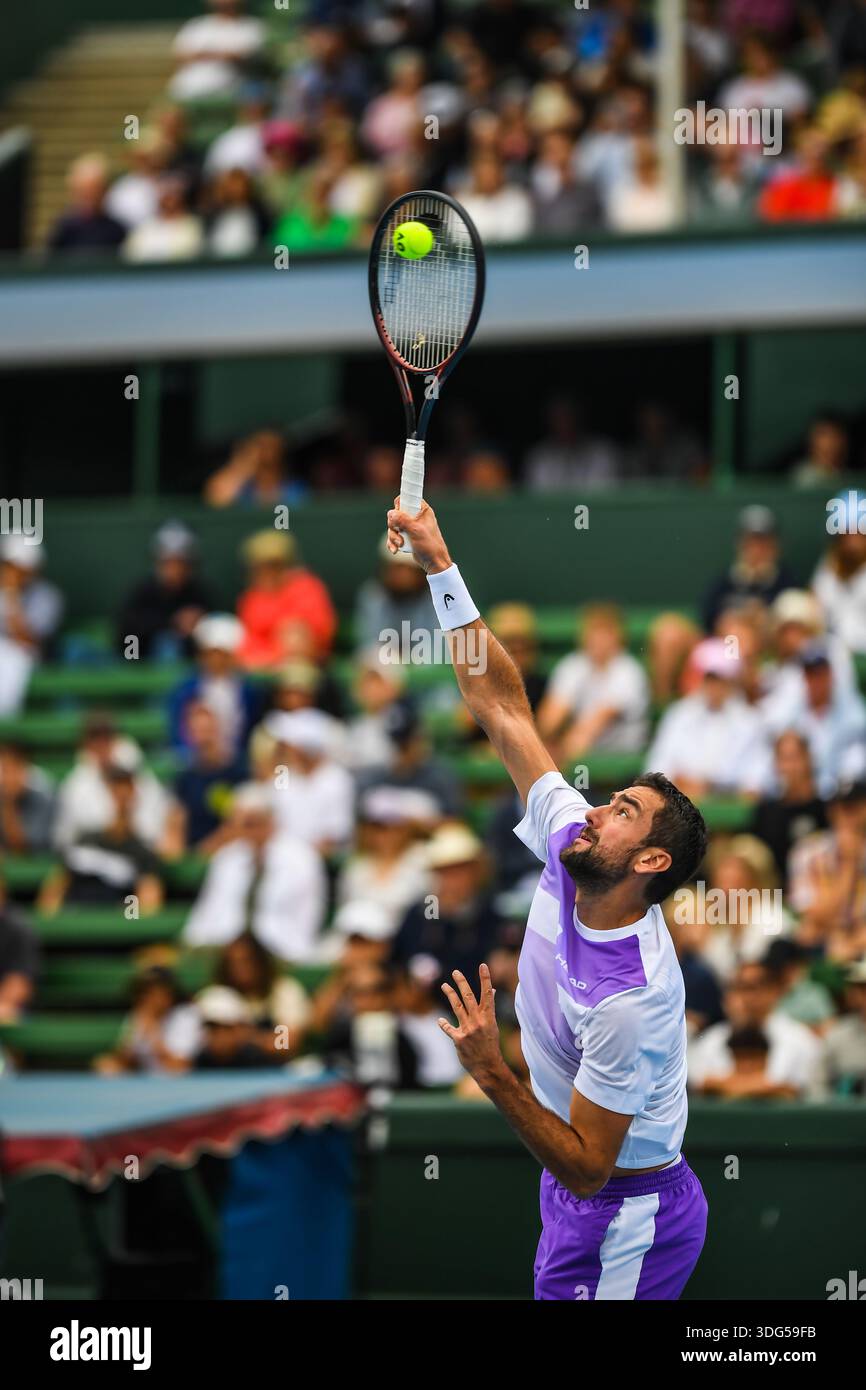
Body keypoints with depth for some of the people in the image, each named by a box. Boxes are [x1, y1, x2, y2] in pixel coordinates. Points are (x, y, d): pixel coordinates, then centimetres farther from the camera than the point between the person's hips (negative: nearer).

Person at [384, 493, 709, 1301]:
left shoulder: (632, 996, -28)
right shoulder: (568, 845, -7)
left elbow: (584, 1166, -26)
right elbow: (503, 707, -3)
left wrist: (491, 1074, -36)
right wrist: (439, 566, -6)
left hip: (625, 1222, -9)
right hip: (583, 1202, 9)